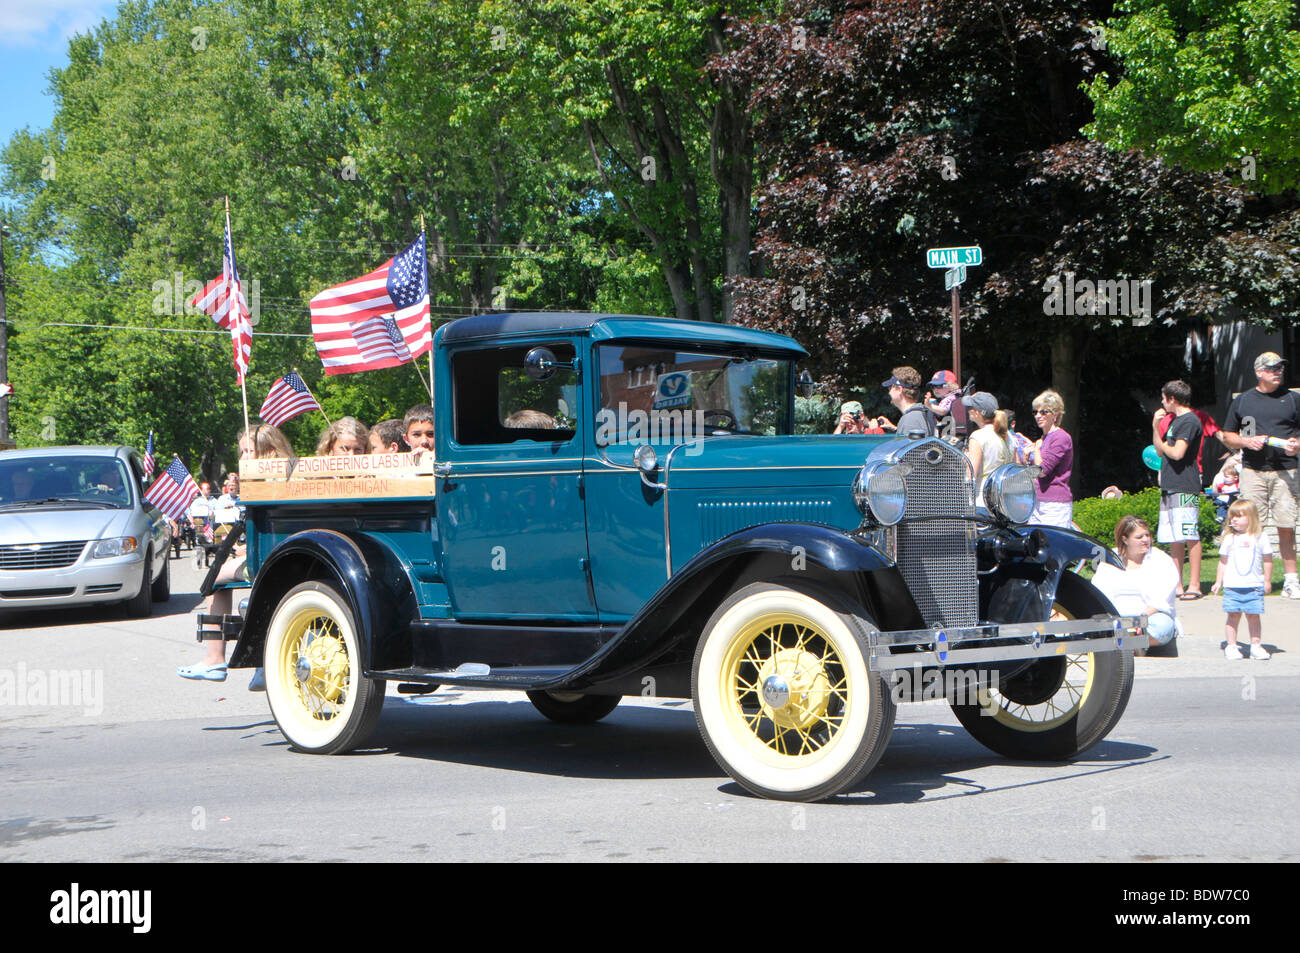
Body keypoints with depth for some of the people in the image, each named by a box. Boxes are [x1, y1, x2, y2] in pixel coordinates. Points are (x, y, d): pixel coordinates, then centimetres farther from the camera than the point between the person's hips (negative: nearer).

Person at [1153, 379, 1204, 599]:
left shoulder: (1189, 421, -10)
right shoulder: (1174, 420, 20)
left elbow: (1177, 453, -19)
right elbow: (1159, 450, 22)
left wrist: (1164, 446, 1)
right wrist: (1155, 427, 11)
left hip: (1185, 488, -10)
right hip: (1170, 488, 10)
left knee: (1190, 537, -8)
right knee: (1174, 540, 10)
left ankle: (1194, 585, -8)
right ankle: (1177, 585, 13)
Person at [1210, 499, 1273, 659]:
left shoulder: (1260, 538, 4)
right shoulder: (1229, 539, 6)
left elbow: (1267, 560, 9)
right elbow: (1223, 561, 11)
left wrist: (1267, 581, 7)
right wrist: (1218, 581, 9)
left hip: (1254, 586, 0)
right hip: (1232, 586, 0)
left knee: (1253, 616, 1)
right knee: (1233, 616, 0)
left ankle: (1256, 645, 8)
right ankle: (1231, 646, 6)